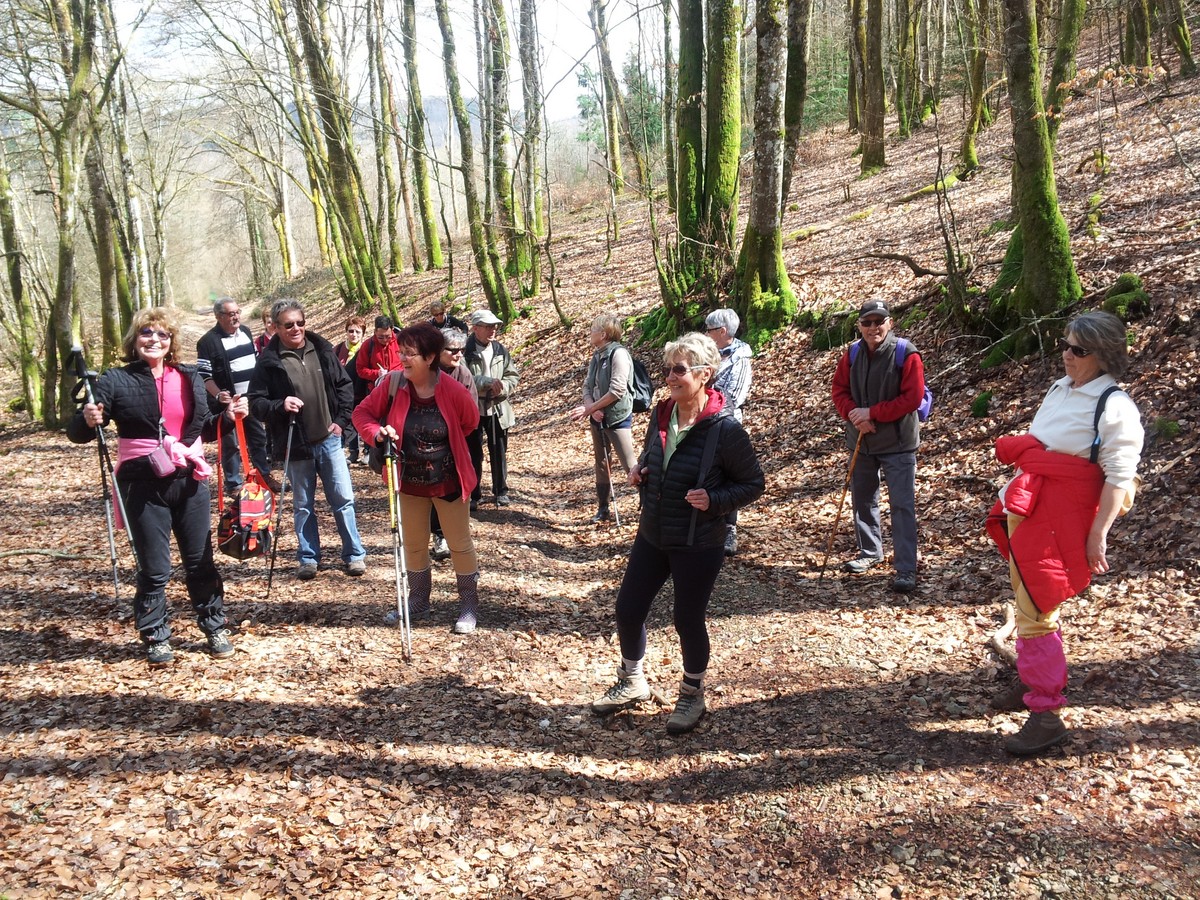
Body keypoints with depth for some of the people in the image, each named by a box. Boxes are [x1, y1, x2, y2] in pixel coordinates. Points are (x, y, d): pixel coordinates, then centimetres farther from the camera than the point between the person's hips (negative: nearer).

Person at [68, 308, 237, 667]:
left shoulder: (189, 378, 8)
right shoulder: (116, 381, -3)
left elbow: (203, 426, 19)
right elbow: (77, 432, -4)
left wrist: (229, 415, 0)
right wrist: (89, 421, -26)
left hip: (191, 481, 3)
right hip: (144, 487, -3)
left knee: (201, 562, 11)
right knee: (154, 568, 3)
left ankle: (215, 628, 25)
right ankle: (156, 638, 18)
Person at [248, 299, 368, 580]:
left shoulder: (322, 350, 1)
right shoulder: (269, 361, -7)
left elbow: (344, 385, 10)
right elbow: (256, 402, -5)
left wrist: (341, 420, 2)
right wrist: (279, 406, -23)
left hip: (328, 439, 2)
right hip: (296, 445, -2)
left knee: (343, 499, 5)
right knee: (303, 506, 11)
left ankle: (354, 554, 18)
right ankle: (308, 558, 25)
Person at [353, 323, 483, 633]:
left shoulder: (453, 391, -20)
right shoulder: (393, 385, -14)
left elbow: (470, 422, -2)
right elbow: (363, 412, -5)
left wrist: (443, 443, -1)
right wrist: (377, 433, -24)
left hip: (448, 481, -3)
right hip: (410, 481, 3)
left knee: (460, 544, 8)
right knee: (413, 544, 18)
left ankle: (469, 607, 24)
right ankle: (418, 602, 37)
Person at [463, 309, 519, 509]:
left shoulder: (500, 350, 4)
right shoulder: (465, 351, -10)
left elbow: (513, 376, 7)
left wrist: (501, 388, -12)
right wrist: (488, 382, -28)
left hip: (498, 409, 4)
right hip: (472, 410, -3)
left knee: (499, 453, 12)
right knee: (474, 454, 6)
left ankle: (501, 491, 27)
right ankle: (473, 495, 17)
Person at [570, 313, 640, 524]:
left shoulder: (619, 354, -16)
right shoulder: (596, 356, 9)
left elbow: (617, 391, -23)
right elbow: (587, 386, 8)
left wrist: (589, 408, -17)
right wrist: (591, 408, -13)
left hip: (617, 418, -8)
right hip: (598, 418, 8)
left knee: (630, 465, -9)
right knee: (601, 463, 14)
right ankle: (602, 509, 24)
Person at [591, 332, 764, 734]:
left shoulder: (724, 428, -19)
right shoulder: (661, 414, -2)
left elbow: (753, 483, -9)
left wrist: (714, 499, -24)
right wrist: (638, 470, -4)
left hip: (698, 545, -6)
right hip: (652, 535, 6)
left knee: (688, 621, 8)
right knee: (628, 610, 11)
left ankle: (692, 695, 34)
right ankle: (632, 683, 37)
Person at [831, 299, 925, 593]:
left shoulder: (906, 354, -14)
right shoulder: (852, 354, 0)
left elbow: (912, 398, -18)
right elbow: (839, 390, 4)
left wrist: (872, 413, -20)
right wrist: (854, 416, -14)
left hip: (898, 444, -5)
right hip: (861, 442, 6)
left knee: (902, 506, -6)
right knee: (862, 500, 18)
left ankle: (906, 571, -3)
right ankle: (870, 553, 37)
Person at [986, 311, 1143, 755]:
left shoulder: (1115, 408, -12)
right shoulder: (1060, 389, 13)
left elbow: (1120, 477, -15)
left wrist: (1098, 535, -18)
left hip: (1060, 518, -8)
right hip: (1024, 508, 8)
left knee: (1035, 610, -8)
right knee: (1029, 602, 18)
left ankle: (1046, 714, 1)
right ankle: (1034, 683, 36)